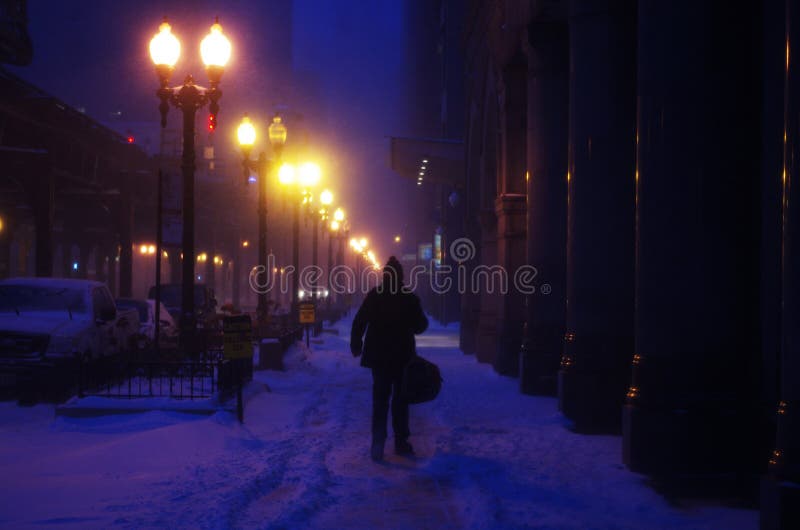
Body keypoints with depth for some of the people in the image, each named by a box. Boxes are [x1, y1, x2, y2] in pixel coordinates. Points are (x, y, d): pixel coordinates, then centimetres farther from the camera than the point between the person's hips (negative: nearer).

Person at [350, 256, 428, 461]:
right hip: (403, 356, -1)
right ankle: (401, 441, 9)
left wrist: (356, 344, 5)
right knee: (400, 398, 9)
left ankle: (378, 442, -9)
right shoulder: (409, 298, -6)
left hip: (378, 356, 1)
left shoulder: (374, 295, -4)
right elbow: (421, 325, 0)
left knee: (380, 398, 5)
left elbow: (359, 322, -6)